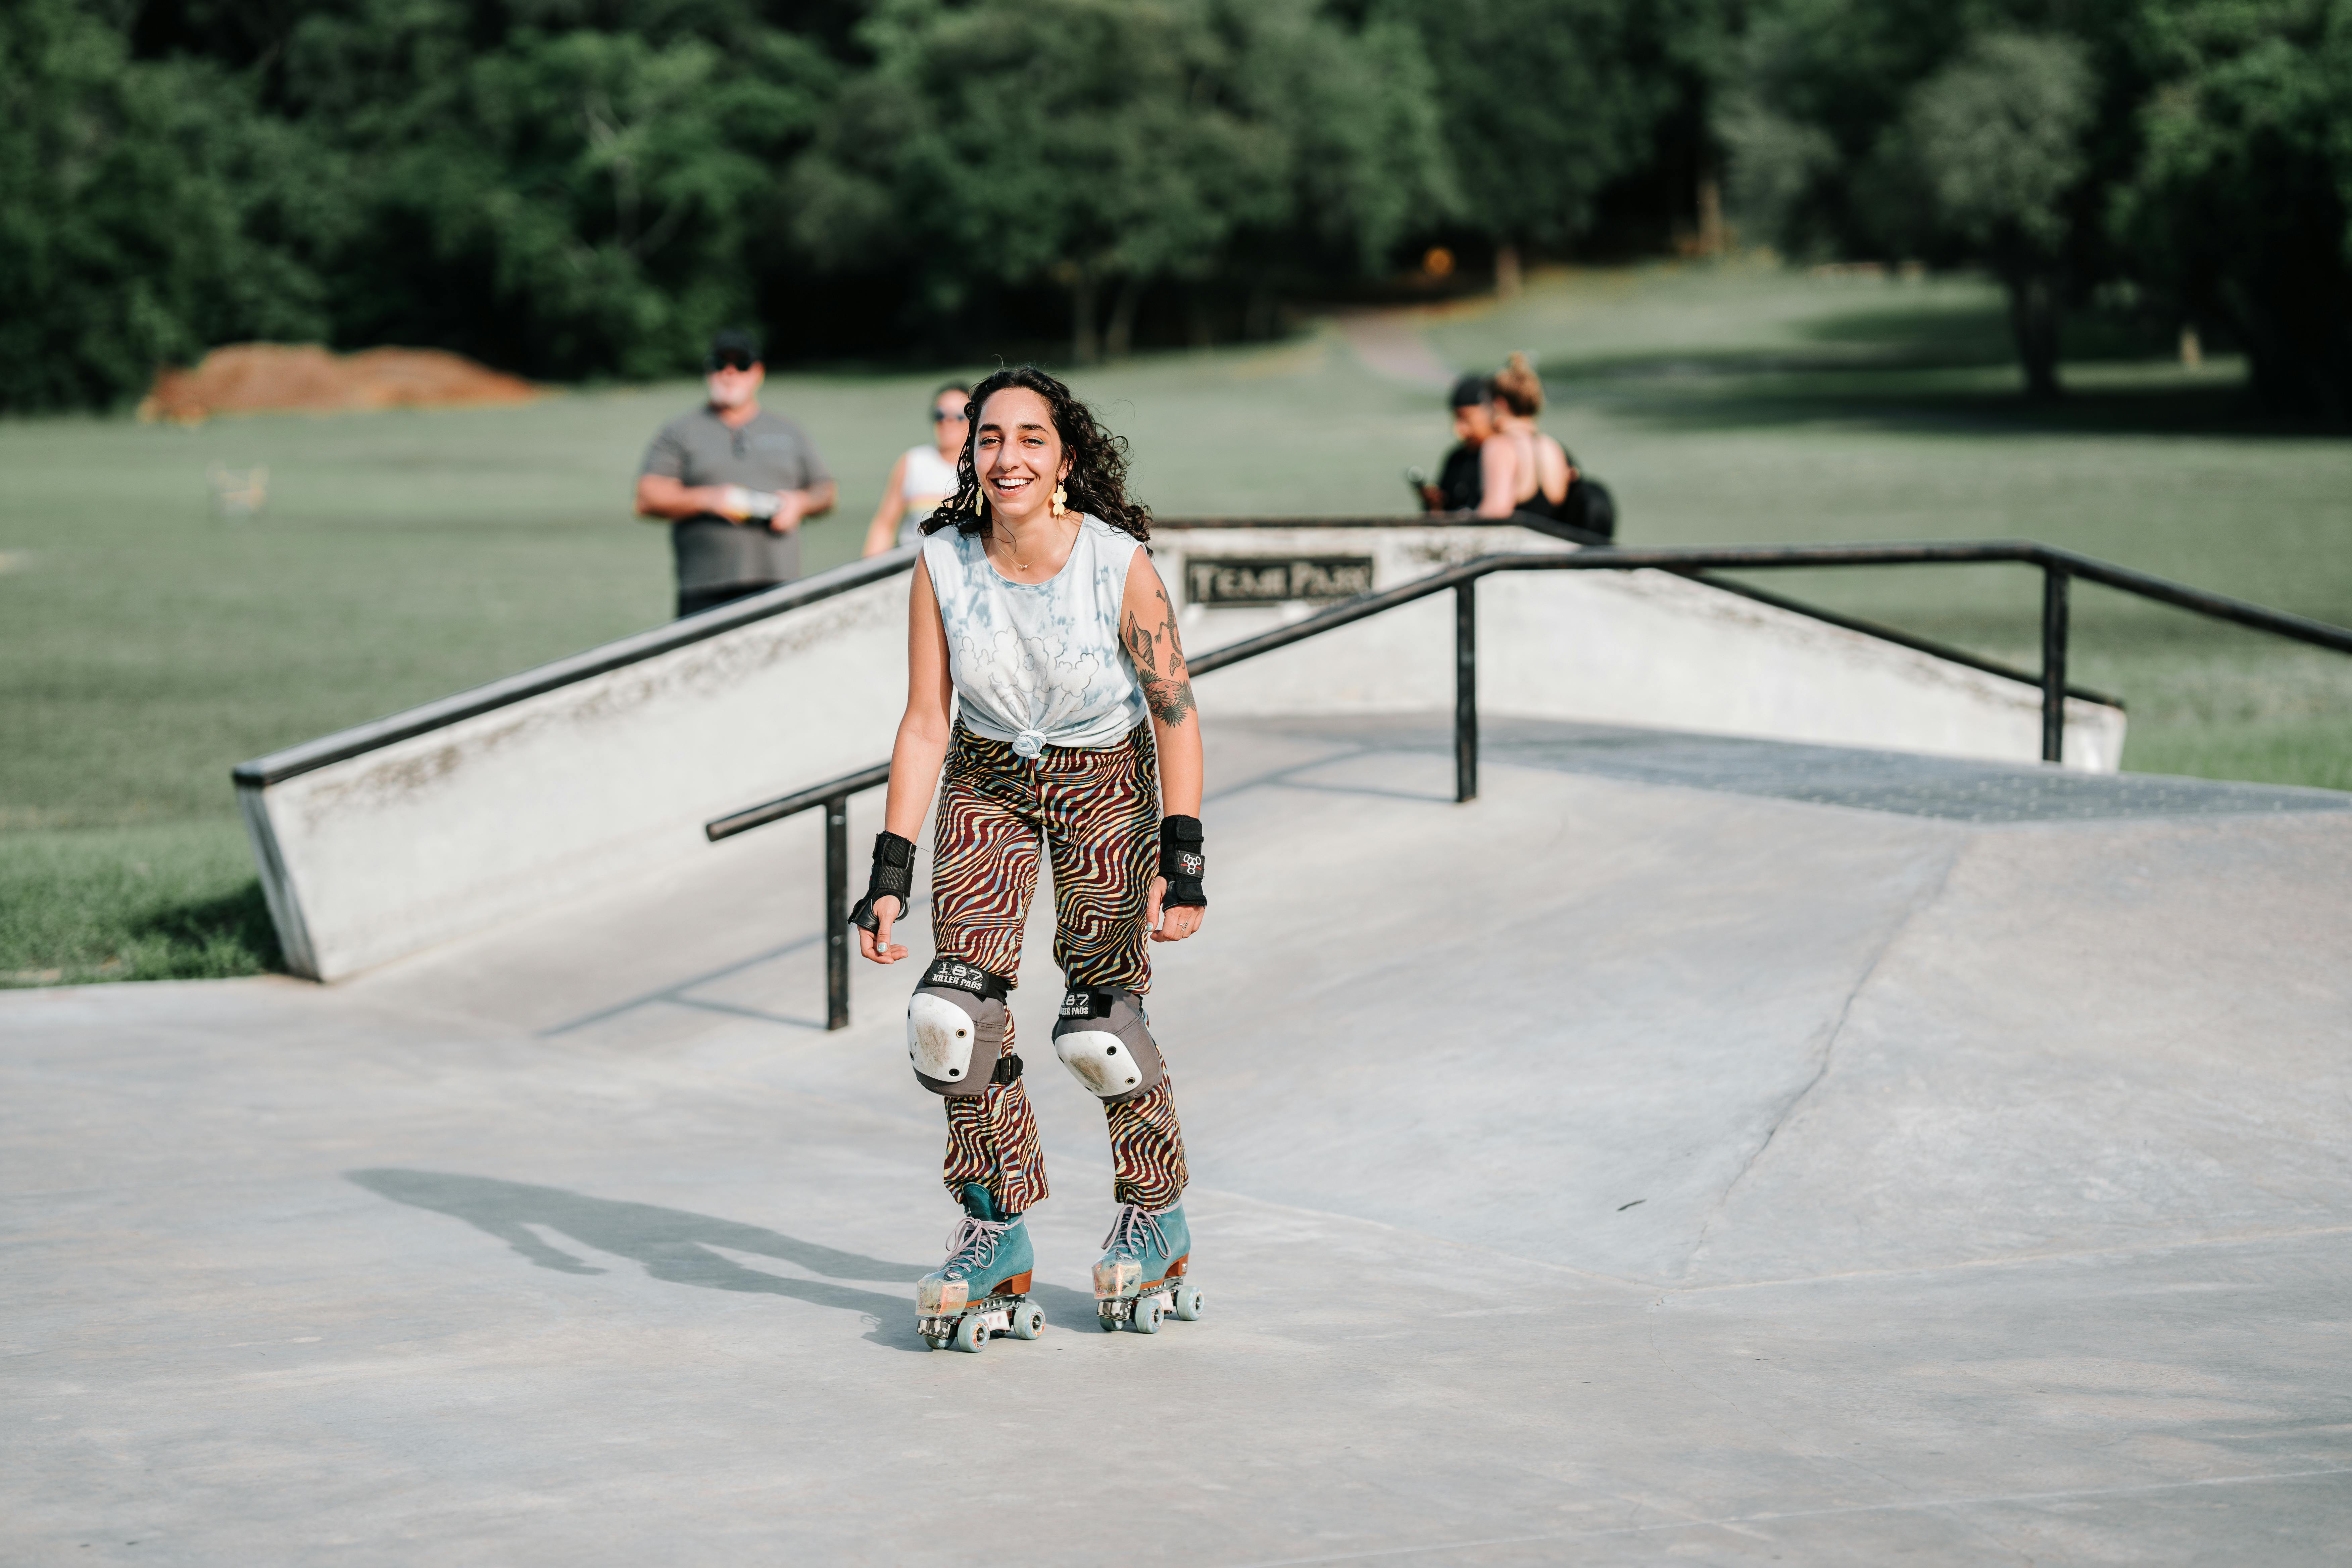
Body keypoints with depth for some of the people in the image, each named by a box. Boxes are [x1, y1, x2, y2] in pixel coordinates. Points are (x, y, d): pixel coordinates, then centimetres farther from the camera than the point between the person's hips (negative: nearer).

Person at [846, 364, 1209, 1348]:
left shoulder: (1119, 565, -24)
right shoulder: (943, 565, -18)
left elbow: (1176, 712, -16)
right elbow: (925, 723, -12)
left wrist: (1182, 861, -22)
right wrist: (889, 876, -16)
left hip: (1106, 786, -2)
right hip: (987, 783, 2)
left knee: (1099, 1026, -8)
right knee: (956, 1003, -13)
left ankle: (1157, 1220, 16)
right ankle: (996, 1231, 2)